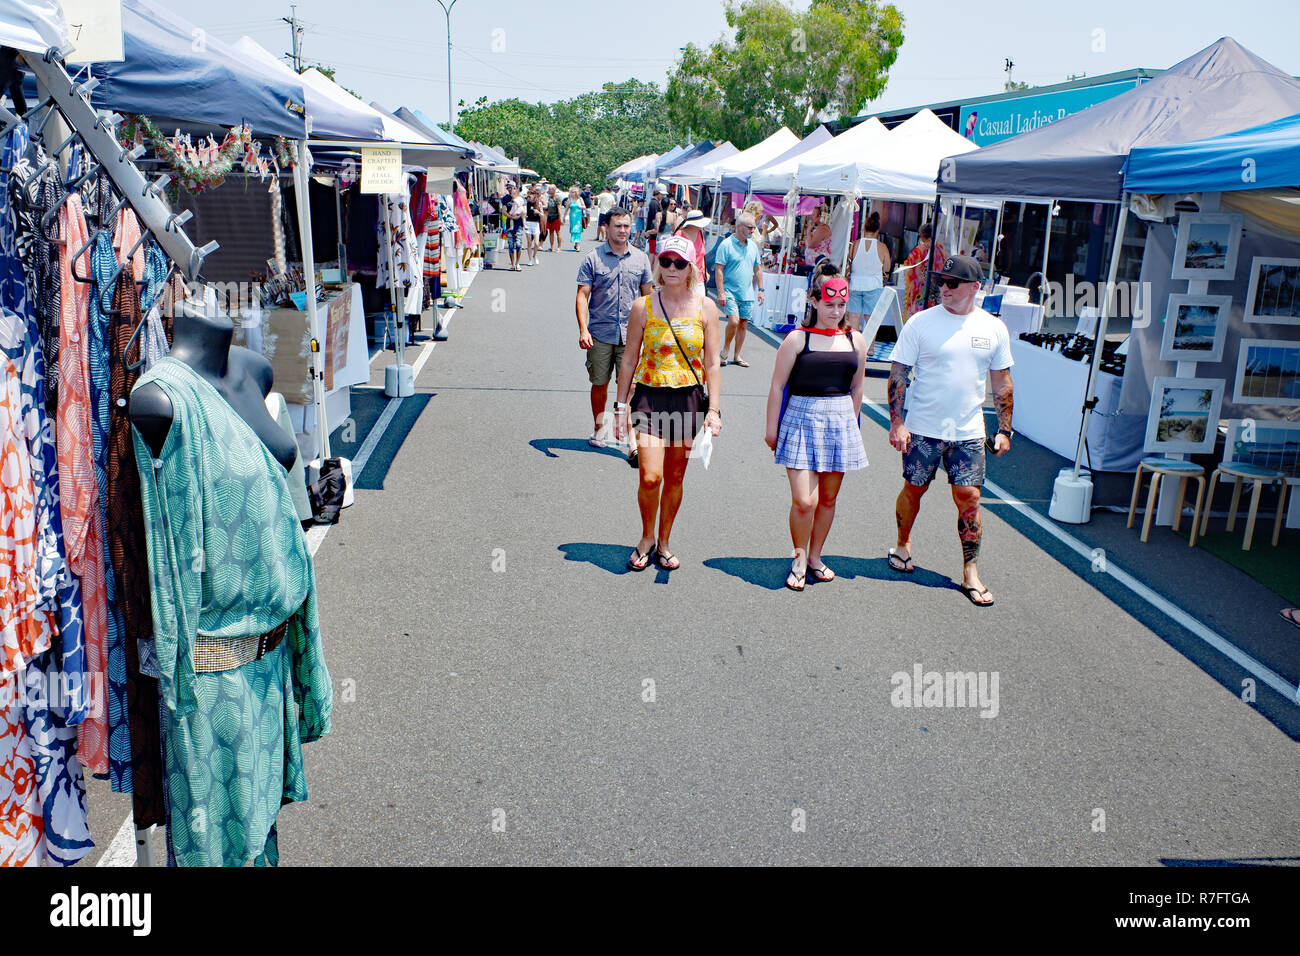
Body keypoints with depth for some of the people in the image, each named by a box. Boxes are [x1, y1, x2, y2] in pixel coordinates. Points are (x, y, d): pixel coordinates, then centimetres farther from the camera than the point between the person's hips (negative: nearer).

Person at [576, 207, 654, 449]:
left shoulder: (640, 259, 7)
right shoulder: (593, 258, 0)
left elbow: (647, 296, 15)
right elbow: (582, 295, -3)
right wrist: (583, 329, -14)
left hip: (630, 334, 1)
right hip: (600, 334, -1)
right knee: (599, 384, 11)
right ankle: (599, 427, 29)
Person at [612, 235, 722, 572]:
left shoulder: (705, 307, 2)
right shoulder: (644, 306, -1)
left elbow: (711, 363, 3)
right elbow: (630, 358, 4)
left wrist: (713, 409, -2)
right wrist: (621, 405, 4)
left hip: (689, 398, 2)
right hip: (650, 396, -1)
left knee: (675, 477, 10)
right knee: (650, 477, -12)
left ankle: (663, 543, 28)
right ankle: (646, 537, 15)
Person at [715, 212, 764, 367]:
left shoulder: (753, 245, 11)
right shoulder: (726, 244, -7)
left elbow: (758, 269, 19)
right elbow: (718, 270, -10)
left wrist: (760, 289, 12)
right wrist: (721, 292, -16)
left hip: (748, 294, 6)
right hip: (730, 292, -5)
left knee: (743, 324, 6)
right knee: (733, 321, -18)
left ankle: (737, 356, 16)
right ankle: (725, 348, 6)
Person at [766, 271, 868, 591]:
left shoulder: (856, 342, 7)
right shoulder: (797, 339, -5)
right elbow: (777, 386, -3)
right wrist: (772, 428, -2)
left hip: (841, 421, 4)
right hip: (802, 419, -4)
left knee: (828, 498, 11)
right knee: (804, 501, -9)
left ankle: (815, 556, 28)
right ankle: (799, 558, 13)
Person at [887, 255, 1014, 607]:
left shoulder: (994, 329, 3)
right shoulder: (921, 322, -5)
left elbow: (1002, 383, 10)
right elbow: (898, 374, -4)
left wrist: (1004, 430, 7)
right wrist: (897, 422, -11)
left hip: (968, 432, 1)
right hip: (923, 429, -1)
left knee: (969, 497, -1)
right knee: (914, 488, 10)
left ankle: (971, 573, 8)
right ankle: (903, 544, 36)